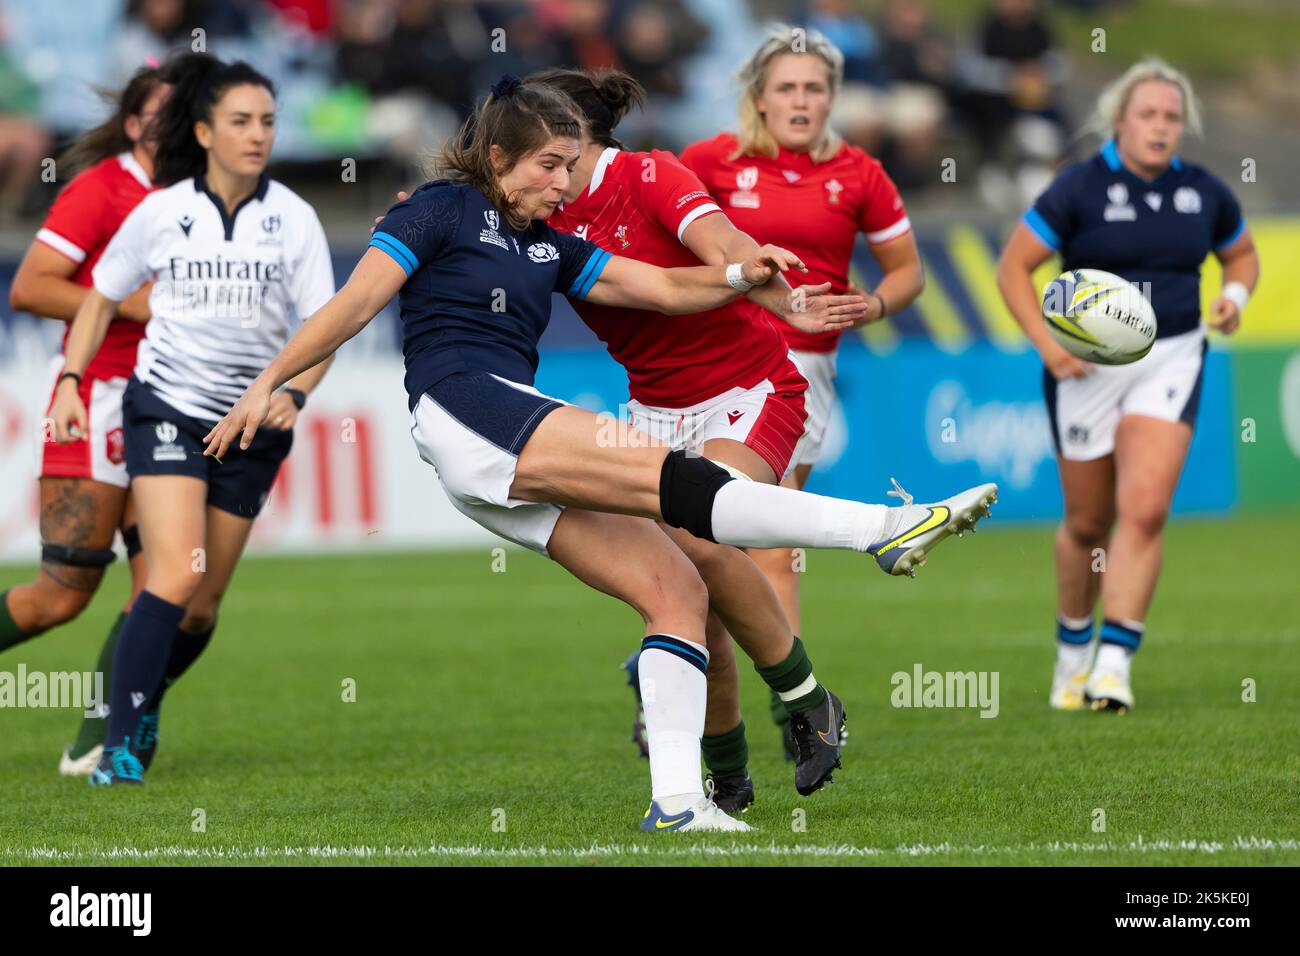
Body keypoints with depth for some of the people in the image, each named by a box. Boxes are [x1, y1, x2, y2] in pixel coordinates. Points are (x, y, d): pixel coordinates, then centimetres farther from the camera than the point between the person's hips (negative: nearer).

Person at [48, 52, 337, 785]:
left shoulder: (293, 218, -2)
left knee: (203, 608, 6)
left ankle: (146, 704, 34)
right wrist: (71, 381, 0)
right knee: (176, 576, -21)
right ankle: (121, 744, -18)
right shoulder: (161, 213, -3)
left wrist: (294, 394, -20)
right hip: (167, 406, -2)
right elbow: (101, 298, 11)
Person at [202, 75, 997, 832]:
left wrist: (741, 276, 1)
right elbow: (356, 304, 0)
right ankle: (884, 528, -33)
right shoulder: (442, 211, 6)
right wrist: (268, 384, -7)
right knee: (677, 478, -22)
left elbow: (665, 289, 19)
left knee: (678, 590, -4)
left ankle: (677, 800, -11)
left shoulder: (548, 247, 25)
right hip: (464, 409, -9)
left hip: (518, 470, 9)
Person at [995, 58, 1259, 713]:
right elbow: (1013, 267, -6)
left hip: (1169, 362, 2)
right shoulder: (1080, 188, -8)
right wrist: (1047, 343, -17)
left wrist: (1234, 294, 0)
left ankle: (1114, 661, -17)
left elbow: (1241, 253, 22)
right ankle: (1073, 646, 33)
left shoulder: (1203, 192, 4)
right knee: (1089, 522, 8)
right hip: (1088, 365, -2)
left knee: (1145, 509, -17)